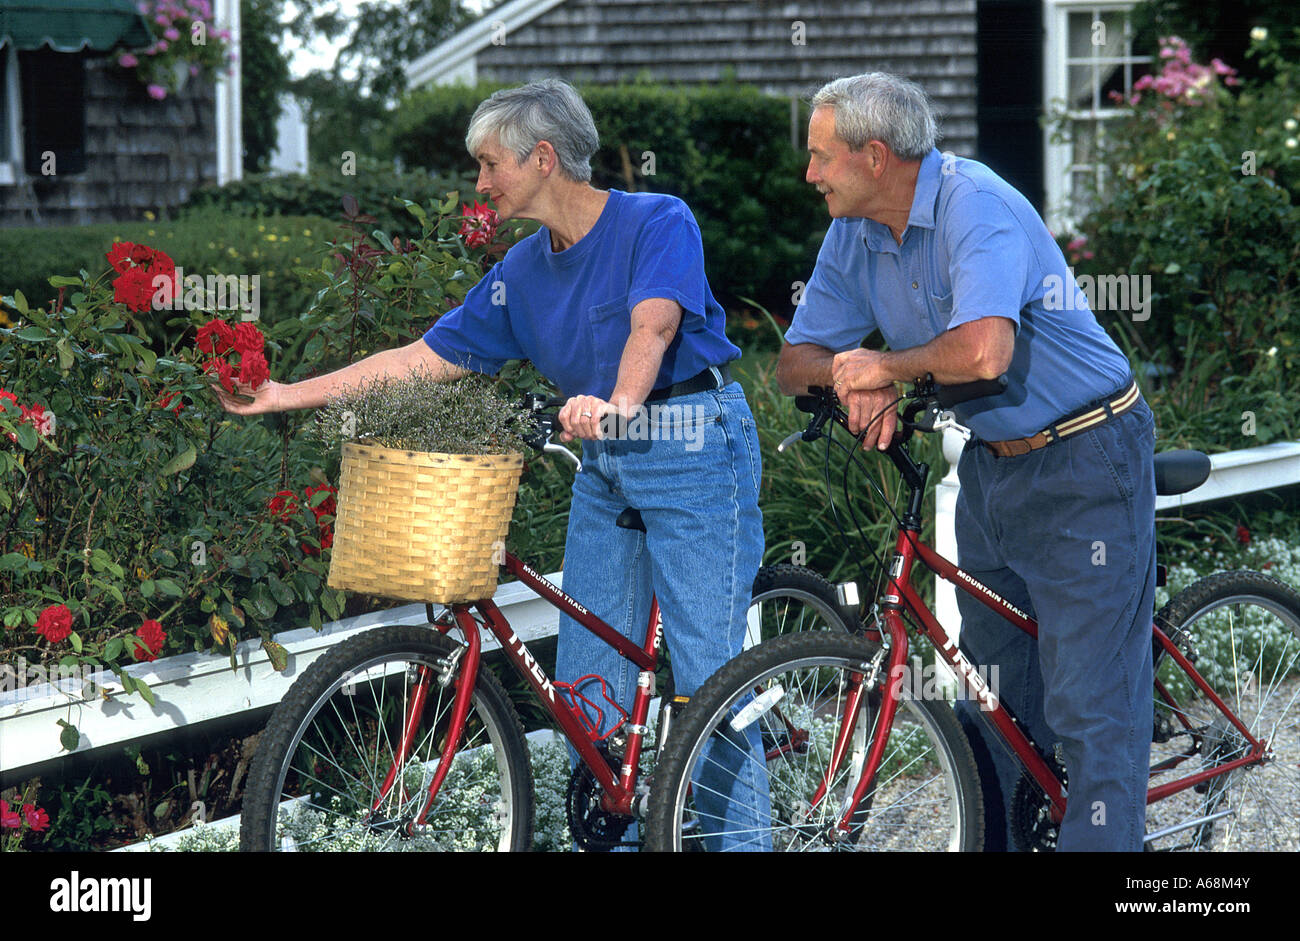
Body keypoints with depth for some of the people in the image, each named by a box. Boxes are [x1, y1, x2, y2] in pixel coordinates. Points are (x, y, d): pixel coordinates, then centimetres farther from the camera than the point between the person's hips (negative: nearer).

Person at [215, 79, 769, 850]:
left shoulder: (660, 222, -9)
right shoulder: (524, 272, 10)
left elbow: (653, 324, -26)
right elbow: (425, 360, 11)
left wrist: (619, 402, -45)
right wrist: (286, 396, 8)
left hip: (694, 449, -7)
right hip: (603, 467, 7)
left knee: (708, 672, -9)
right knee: (587, 685, 5)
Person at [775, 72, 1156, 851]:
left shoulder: (976, 204, -23)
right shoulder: (855, 237, 2)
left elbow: (983, 352, -37)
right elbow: (797, 361, 6)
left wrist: (884, 365, -20)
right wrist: (856, 381, -17)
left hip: (1082, 466, -8)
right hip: (990, 467, 8)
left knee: (1091, 703, -9)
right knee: (990, 692, 13)